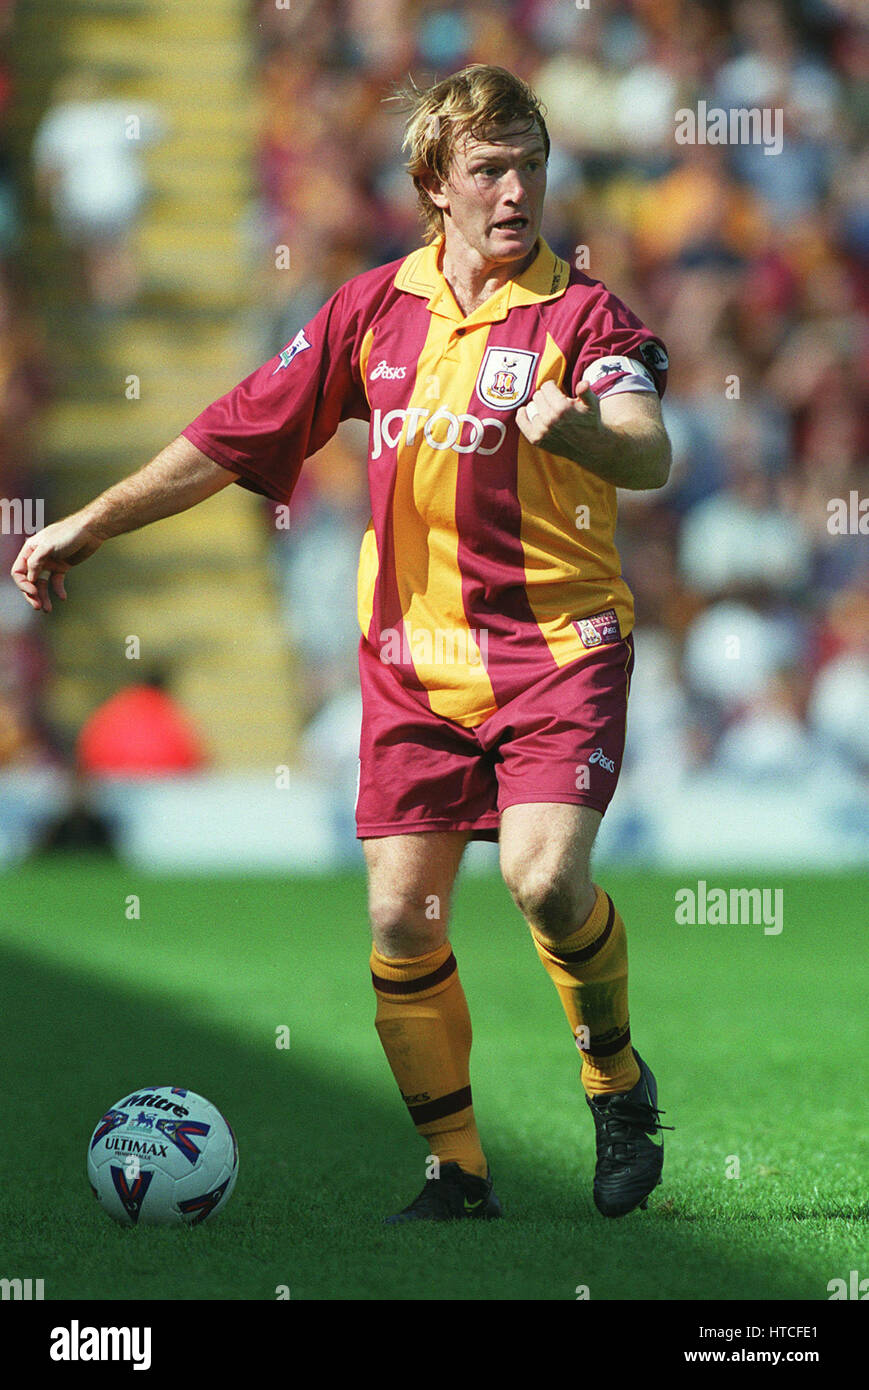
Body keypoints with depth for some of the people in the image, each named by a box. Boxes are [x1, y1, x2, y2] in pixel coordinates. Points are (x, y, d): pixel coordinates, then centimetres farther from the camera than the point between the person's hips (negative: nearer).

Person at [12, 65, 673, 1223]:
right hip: (415, 655, 4)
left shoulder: (579, 313, -6)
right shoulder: (376, 311, 6)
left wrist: (574, 426, -46)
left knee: (544, 873, -23)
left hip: (557, 646, -4)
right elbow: (237, 434, 14)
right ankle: (457, 1170, 13)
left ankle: (618, 1083, 5)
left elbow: (648, 455, -24)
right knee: (401, 918, -2)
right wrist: (90, 524, 13)